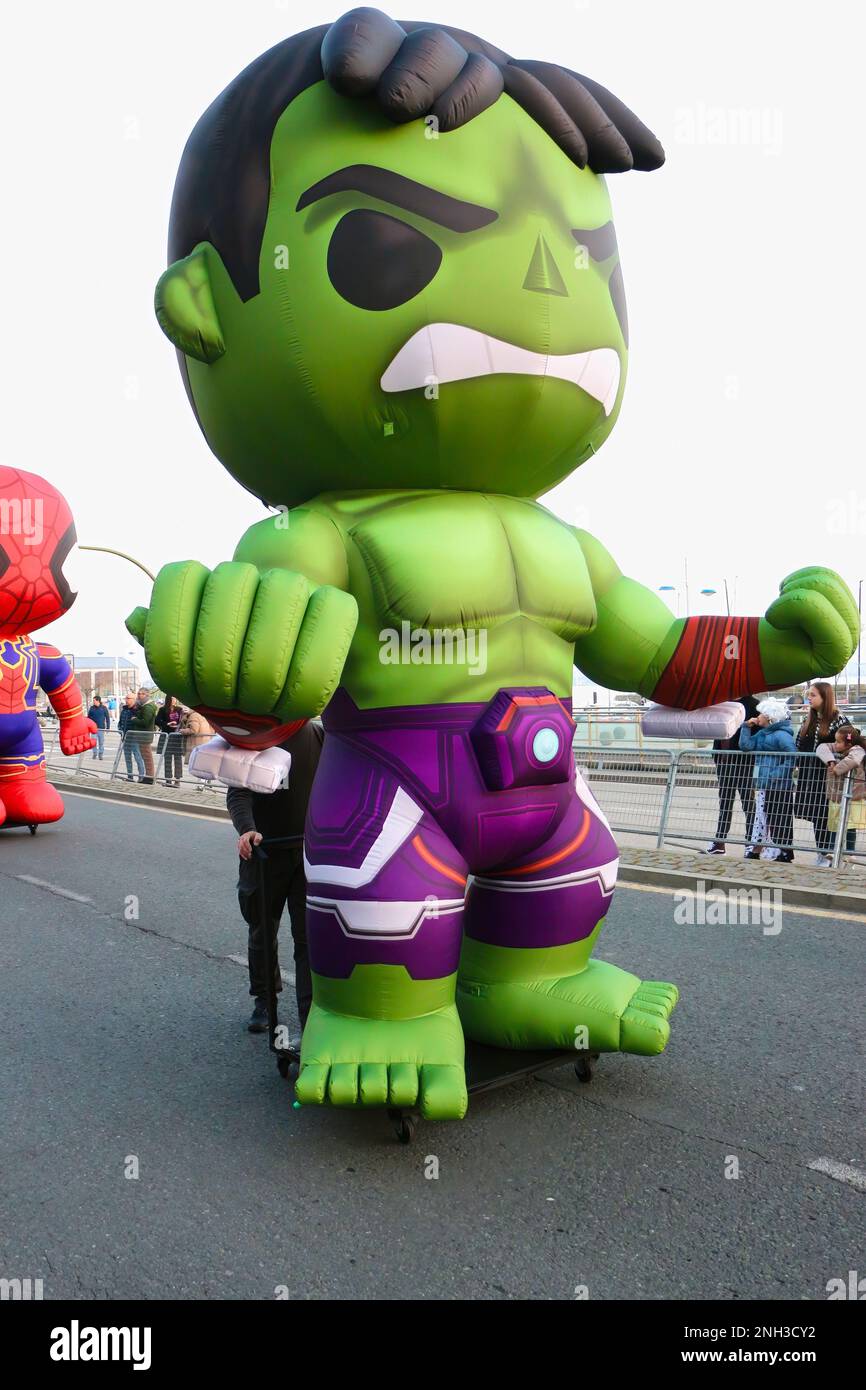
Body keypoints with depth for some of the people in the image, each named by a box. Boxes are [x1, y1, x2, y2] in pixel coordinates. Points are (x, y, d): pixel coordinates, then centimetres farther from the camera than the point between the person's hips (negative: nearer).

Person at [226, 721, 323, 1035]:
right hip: (264, 851, 0)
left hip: (310, 851, 0)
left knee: (309, 936, -4)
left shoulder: (320, 736, -1)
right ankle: (264, 1000, 37)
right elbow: (239, 792, -16)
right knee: (262, 931, 16)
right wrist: (246, 828, -34)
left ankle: (311, 1018, 1)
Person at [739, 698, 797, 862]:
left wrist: (776, 775, -23)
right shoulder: (762, 733, 13)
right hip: (763, 785, 9)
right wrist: (747, 727, 4)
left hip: (778, 787, -9)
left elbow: (792, 757, -21)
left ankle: (785, 854, 6)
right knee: (760, 818, 13)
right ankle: (755, 851, 21)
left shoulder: (781, 735, -14)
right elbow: (746, 746, 6)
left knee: (778, 820, -2)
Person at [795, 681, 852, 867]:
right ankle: (821, 851, 18)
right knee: (814, 814, 8)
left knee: (826, 814, -5)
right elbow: (799, 743, 18)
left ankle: (828, 853, 4)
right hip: (809, 773, 6)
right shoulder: (809, 719, 13)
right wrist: (798, 764, 10)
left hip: (828, 775, -6)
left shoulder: (839, 719, -5)